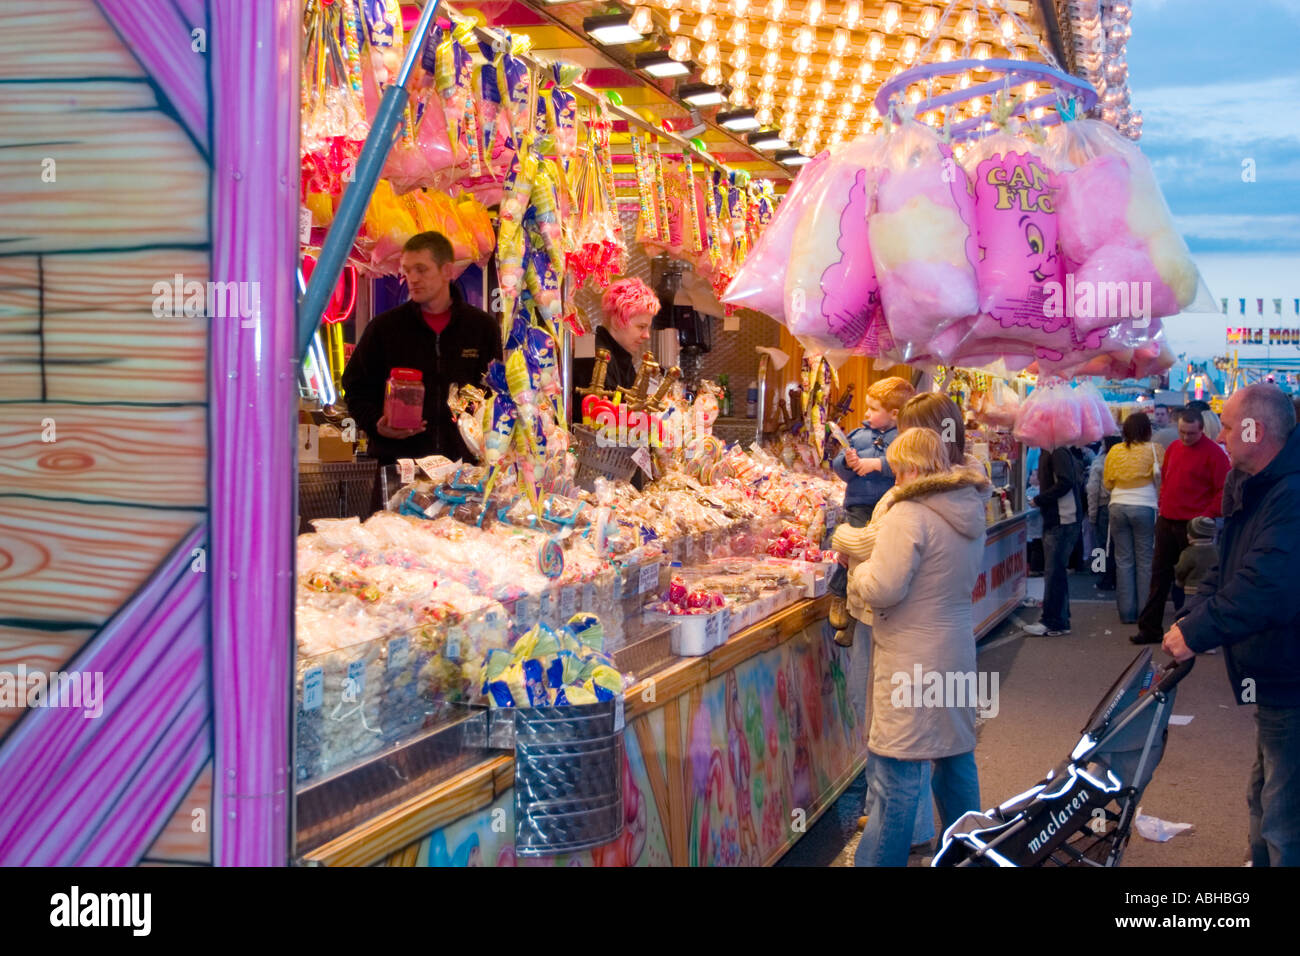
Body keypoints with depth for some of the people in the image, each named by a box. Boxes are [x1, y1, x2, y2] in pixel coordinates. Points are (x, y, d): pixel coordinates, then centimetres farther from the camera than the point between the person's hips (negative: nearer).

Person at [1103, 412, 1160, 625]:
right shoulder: (1154, 450, -5)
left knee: (1123, 560, 7)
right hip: (1145, 507, -3)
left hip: (1118, 507, 3)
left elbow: (1107, 483, 9)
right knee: (1145, 561, 4)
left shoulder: (1115, 452, 4)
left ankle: (1126, 612, 8)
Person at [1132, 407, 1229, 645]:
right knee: (1160, 574, 10)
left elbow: (1224, 491, -12)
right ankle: (1150, 628, 16)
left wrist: (1207, 516, -17)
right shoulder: (1173, 449, 10)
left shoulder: (1213, 453, -10)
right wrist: (1162, 506, 12)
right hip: (1167, 522, 7)